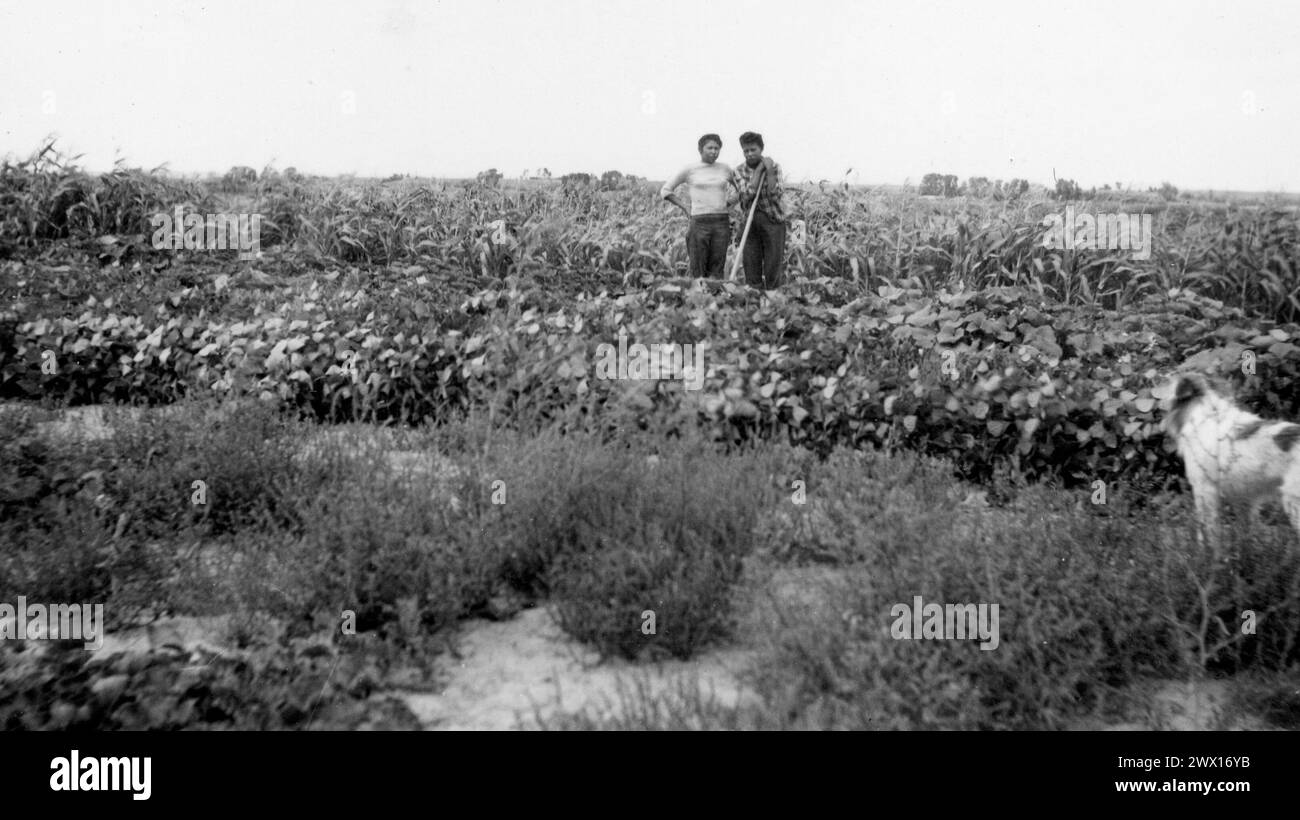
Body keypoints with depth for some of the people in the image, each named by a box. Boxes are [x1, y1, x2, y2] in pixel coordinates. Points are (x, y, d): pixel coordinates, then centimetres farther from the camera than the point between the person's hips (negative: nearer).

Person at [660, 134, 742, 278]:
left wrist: (731, 202, 9)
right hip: (699, 222, -2)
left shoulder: (725, 168, 9)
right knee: (698, 272, -4)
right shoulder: (690, 169, 3)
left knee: (716, 272, 0)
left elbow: (741, 188, 25)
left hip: (722, 222, 2)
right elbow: (665, 190, 9)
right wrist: (685, 208, 1)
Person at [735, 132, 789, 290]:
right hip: (751, 219, 3)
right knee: (750, 261, 2)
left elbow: (774, 194, -17)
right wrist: (759, 169, -16)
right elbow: (748, 193, -16)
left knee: (774, 261, -3)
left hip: (774, 219, -2)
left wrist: (769, 172, -23)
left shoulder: (774, 166, -5)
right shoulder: (740, 170, 0)